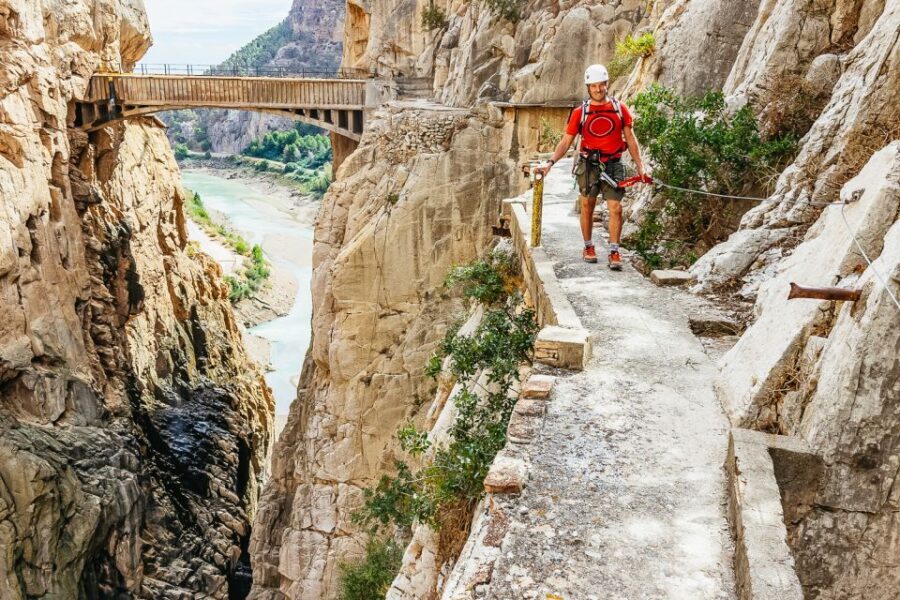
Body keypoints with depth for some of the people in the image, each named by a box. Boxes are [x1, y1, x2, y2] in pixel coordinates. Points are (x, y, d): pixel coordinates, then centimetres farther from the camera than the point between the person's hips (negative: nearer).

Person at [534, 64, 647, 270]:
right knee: (587, 206, 8)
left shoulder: (620, 108, 3)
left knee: (616, 208, -8)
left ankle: (614, 252, -3)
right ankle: (588, 247, 24)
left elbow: (630, 139, 8)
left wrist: (640, 165, 4)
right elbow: (566, 141, 1)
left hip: (613, 165, 0)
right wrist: (550, 163, -10)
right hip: (588, 165, 0)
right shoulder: (580, 112, -1)